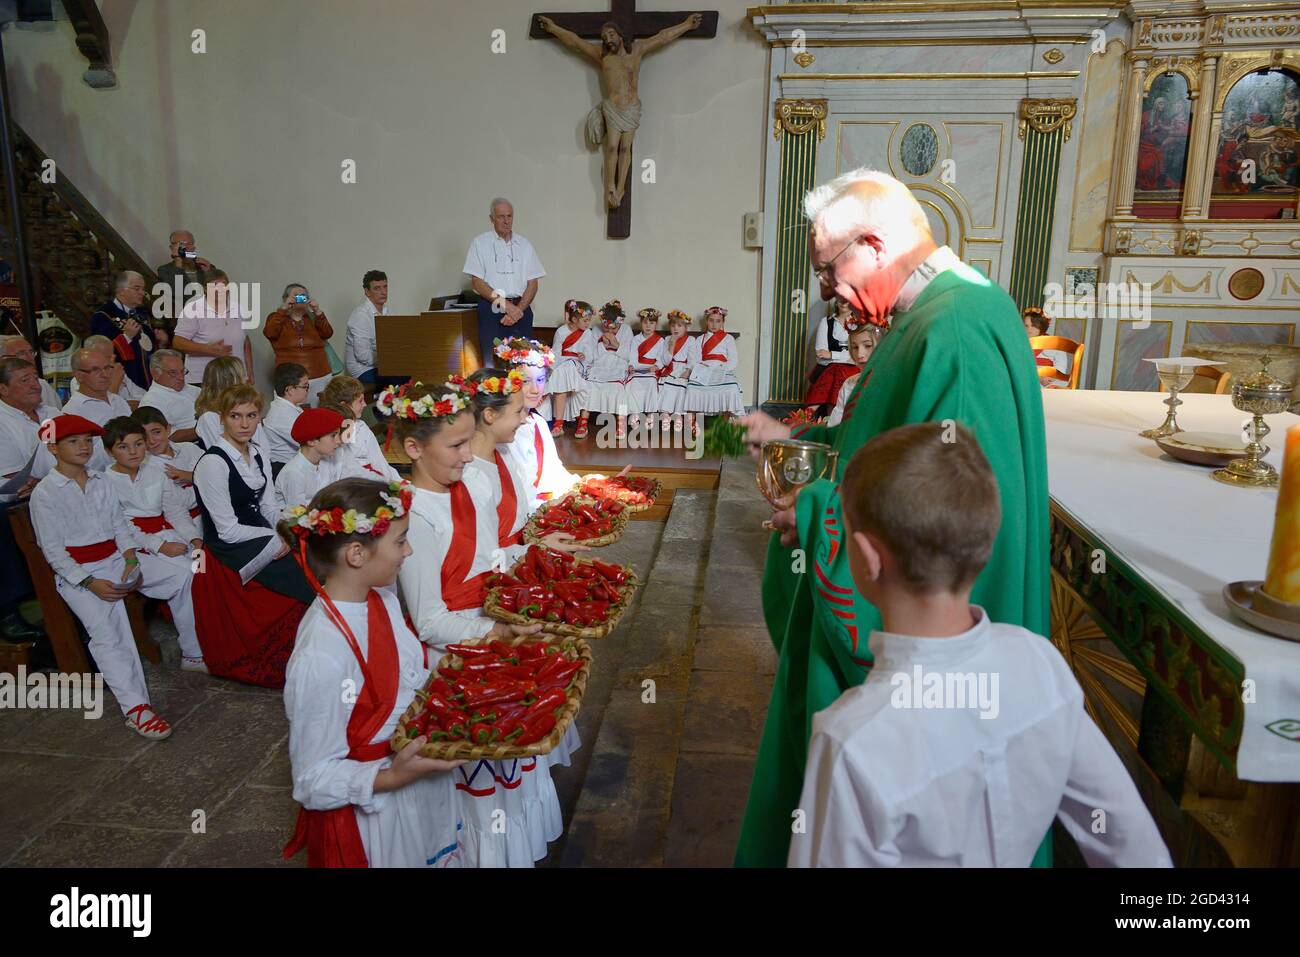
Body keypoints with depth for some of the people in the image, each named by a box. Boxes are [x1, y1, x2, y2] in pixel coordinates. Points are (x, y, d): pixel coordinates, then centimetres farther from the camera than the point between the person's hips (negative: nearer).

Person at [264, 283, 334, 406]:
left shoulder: (313, 318, 14)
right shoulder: (276, 318, 9)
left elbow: (327, 333, -3)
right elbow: (269, 333, -11)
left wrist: (317, 311, -13)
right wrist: (284, 308, -14)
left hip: (320, 378, 2)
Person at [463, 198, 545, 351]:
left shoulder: (524, 245, 13)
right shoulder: (480, 243, 5)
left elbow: (532, 283, 8)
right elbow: (476, 282, -2)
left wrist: (518, 309, -8)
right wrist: (504, 304, -12)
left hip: (520, 309, 2)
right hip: (491, 310, -2)